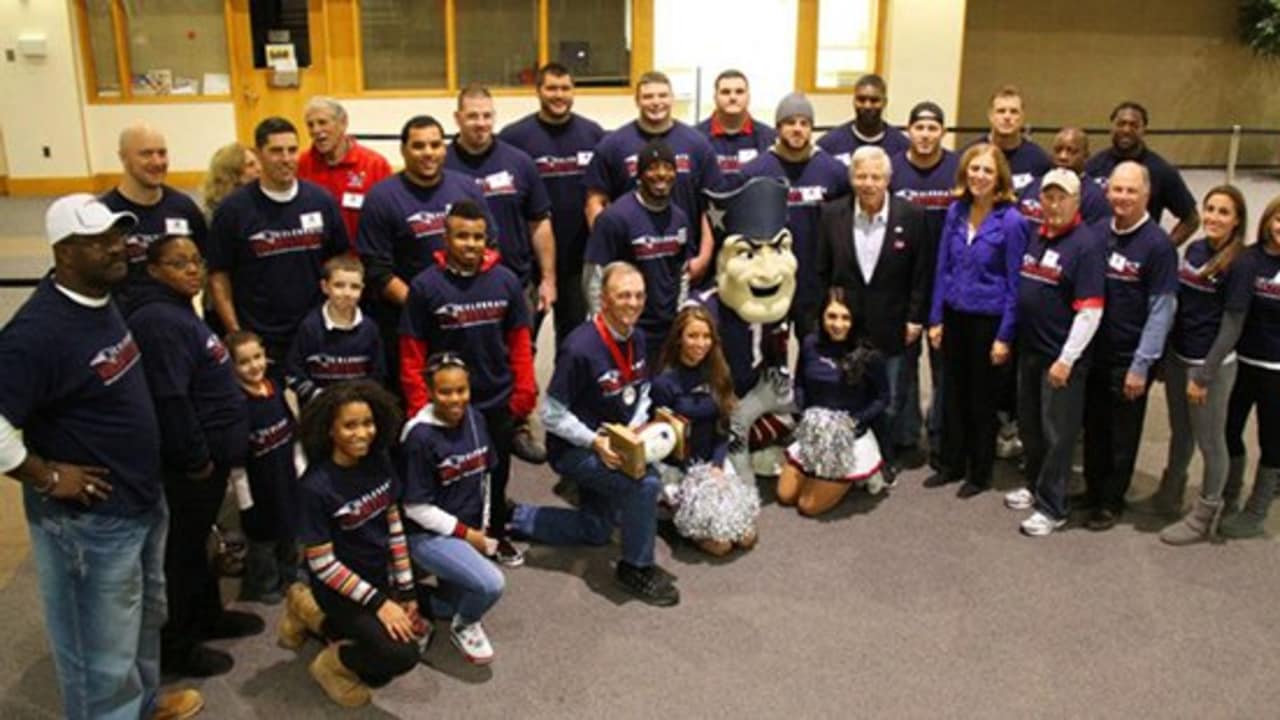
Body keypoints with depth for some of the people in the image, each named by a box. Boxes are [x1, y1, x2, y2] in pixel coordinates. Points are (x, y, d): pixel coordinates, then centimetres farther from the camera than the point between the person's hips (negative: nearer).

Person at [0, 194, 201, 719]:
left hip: (143, 500, 10)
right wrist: (45, 476, -20)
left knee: (144, 619, 28)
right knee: (102, 650, 7)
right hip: (88, 521, -10)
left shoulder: (102, 302, 3)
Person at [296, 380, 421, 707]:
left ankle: (330, 625, 23)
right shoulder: (316, 487, -25)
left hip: (381, 576, 7)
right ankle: (333, 661, 7)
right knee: (401, 654, -21)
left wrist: (406, 590, 2)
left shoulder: (379, 464, -8)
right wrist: (379, 603, -20)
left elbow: (394, 526, 3)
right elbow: (322, 564, -20)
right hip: (340, 589, -6)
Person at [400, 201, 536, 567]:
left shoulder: (506, 281, -4)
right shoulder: (425, 286, -12)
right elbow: (411, 354, -9)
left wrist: (524, 392, 0)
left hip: (498, 401, 3)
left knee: (497, 472, 19)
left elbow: (519, 341, 3)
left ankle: (497, 534, 40)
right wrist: (421, 408, -10)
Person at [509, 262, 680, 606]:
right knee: (645, 483, -30)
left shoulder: (636, 339, -4)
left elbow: (642, 392, 10)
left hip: (613, 446, 9)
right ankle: (636, 567, -9)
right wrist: (595, 442, -30)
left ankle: (514, 517, 35)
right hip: (573, 449, -9)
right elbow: (552, 415, -23)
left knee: (596, 530, 22)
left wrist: (636, 427, -8)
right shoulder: (581, 348, -28)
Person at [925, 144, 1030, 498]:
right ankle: (952, 464, 29)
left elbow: (1014, 282, -11)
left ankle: (979, 473, 25)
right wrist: (936, 318, 4)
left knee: (981, 398, 9)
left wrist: (1005, 336, -12)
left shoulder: (1011, 221, -13)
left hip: (988, 320, -4)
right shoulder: (955, 211, 1)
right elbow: (942, 267, 6)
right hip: (954, 316, 4)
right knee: (953, 394, 14)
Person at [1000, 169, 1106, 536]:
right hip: (1029, 348, 7)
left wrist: (1066, 359, -19)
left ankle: (1052, 507, 14)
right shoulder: (1035, 236, 8)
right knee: (1029, 425, 18)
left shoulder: (1087, 244, -15)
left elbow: (1090, 311, -19)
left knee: (1057, 432, 3)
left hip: (1061, 355, -7)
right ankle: (1035, 485, 36)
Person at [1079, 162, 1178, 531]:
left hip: (1129, 359, -4)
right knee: (1094, 427, 17)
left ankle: (1111, 502, 25)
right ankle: (1093, 490, 34)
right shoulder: (1096, 232, 2)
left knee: (1122, 434, 10)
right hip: (1093, 352, 5)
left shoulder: (1157, 245, -13)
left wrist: (1141, 364, -15)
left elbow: (1162, 309, -14)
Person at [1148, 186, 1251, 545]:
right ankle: (1169, 495, 38)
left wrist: (1204, 376, -16)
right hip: (1178, 356, 6)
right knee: (1180, 433, 21)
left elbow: (1232, 327, -15)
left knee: (1210, 442, 8)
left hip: (1211, 364, -6)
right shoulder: (1194, 249, 3)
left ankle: (1204, 516, 21)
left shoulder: (1238, 265, -15)